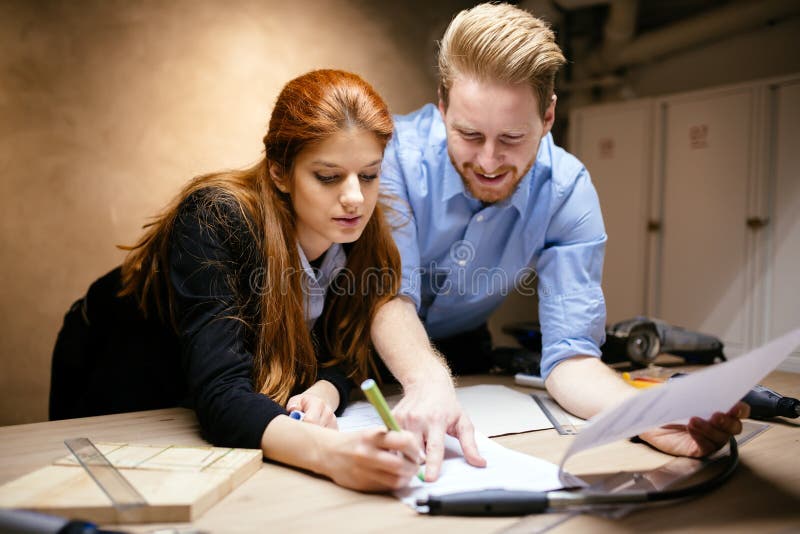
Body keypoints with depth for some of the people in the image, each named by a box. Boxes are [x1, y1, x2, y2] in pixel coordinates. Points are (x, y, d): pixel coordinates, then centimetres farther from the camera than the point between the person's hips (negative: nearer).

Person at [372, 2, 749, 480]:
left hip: (462, 347, 1)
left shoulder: (569, 193, -20)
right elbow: (390, 295, -31)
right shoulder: (398, 153, -25)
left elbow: (568, 353, -20)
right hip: (377, 349, 0)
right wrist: (428, 381, -52)